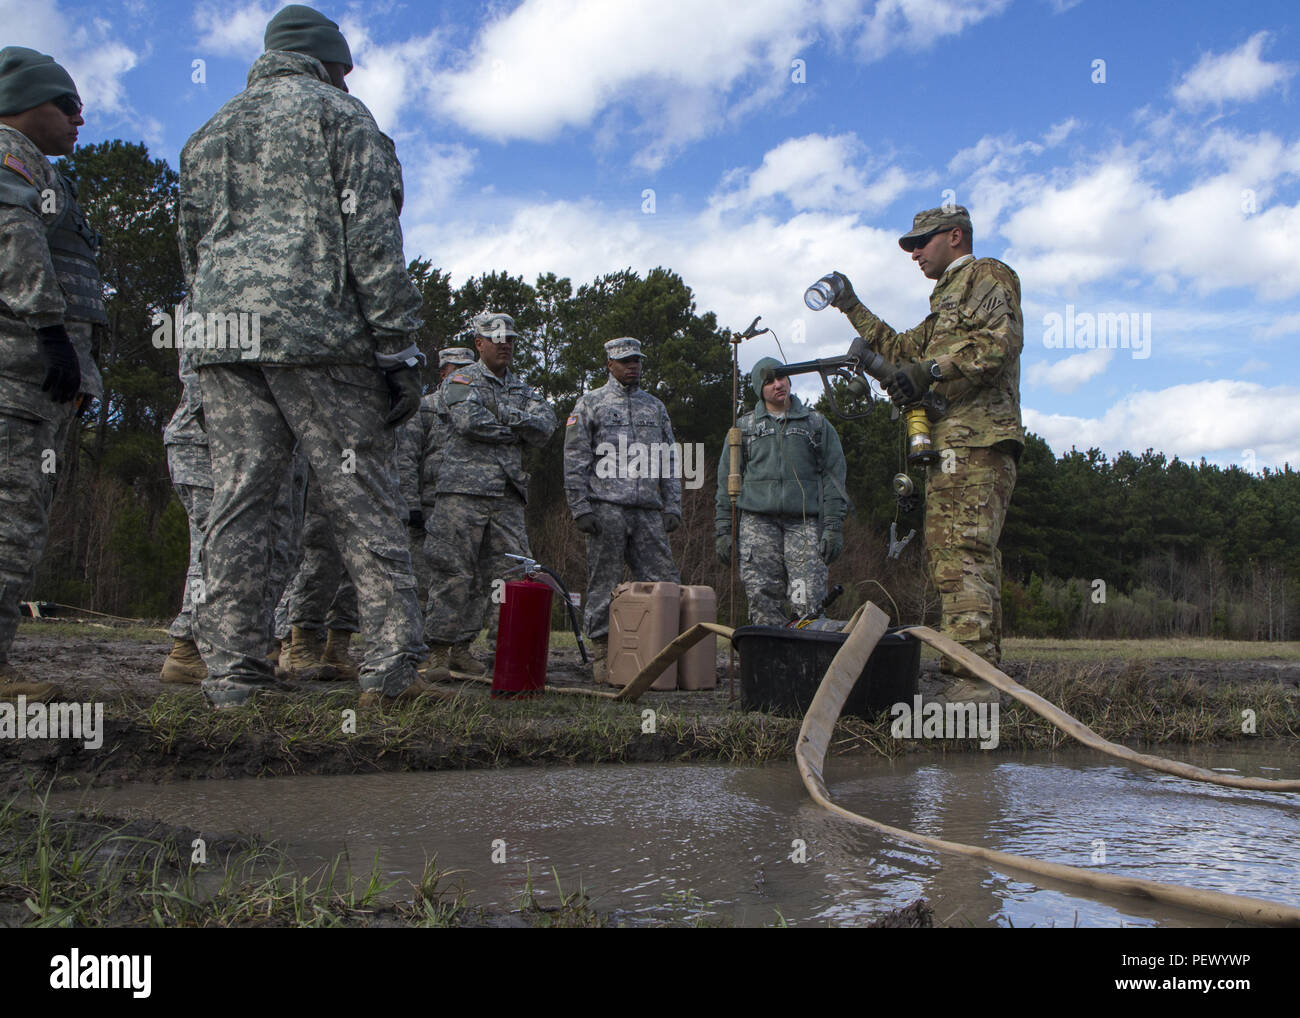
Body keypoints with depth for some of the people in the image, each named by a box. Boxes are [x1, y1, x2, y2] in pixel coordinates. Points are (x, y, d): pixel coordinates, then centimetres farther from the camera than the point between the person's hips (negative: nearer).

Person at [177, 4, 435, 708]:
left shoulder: (208, 133, 26)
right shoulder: (336, 113, 7)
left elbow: (192, 248, 24)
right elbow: (371, 235, -5)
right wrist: (398, 349, -8)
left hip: (221, 339, 6)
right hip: (319, 335, -5)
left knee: (237, 502, 3)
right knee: (361, 501, -3)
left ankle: (232, 675, 2)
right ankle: (391, 669, -5)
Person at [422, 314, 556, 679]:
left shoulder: (522, 389, 23)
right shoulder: (459, 381, 6)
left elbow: (545, 426, 5)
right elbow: (469, 420, -15)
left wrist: (504, 413, -6)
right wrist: (516, 430, -2)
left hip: (508, 495, 6)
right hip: (464, 488, -6)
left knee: (511, 571, 1)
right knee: (453, 571, -8)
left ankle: (462, 648, 8)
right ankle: (438, 650, -1)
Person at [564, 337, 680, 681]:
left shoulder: (655, 407, 19)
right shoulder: (589, 404, 7)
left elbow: (670, 461, 19)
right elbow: (575, 461, 1)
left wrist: (673, 507, 8)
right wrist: (581, 508, -9)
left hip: (649, 511, 4)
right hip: (606, 508, -4)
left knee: (662, 581, -2)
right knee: (604, 583, -1)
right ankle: (602, 655, 7)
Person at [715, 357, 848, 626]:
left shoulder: (816, 423, 15)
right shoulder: (744, 427, 17)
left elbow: (833, 475, 10)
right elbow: (727, 480, 16)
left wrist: (833, 526, 0)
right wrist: (724, 530, 8)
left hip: (805, 521, -1)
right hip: (757, 520, 1)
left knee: (810, 601, -13)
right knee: (763, 601, -5)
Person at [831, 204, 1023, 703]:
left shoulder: (987, 276, 3)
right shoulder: (948, 297, 33)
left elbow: (999, 340, -15)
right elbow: (902, 350, 42)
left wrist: (932, 369, -20)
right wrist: (853, 308, 39)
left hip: (977, 440, -10)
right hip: (951, 443, 10)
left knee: (963, 554, -19)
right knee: (947, 554, 6)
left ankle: (971, 677, -24)